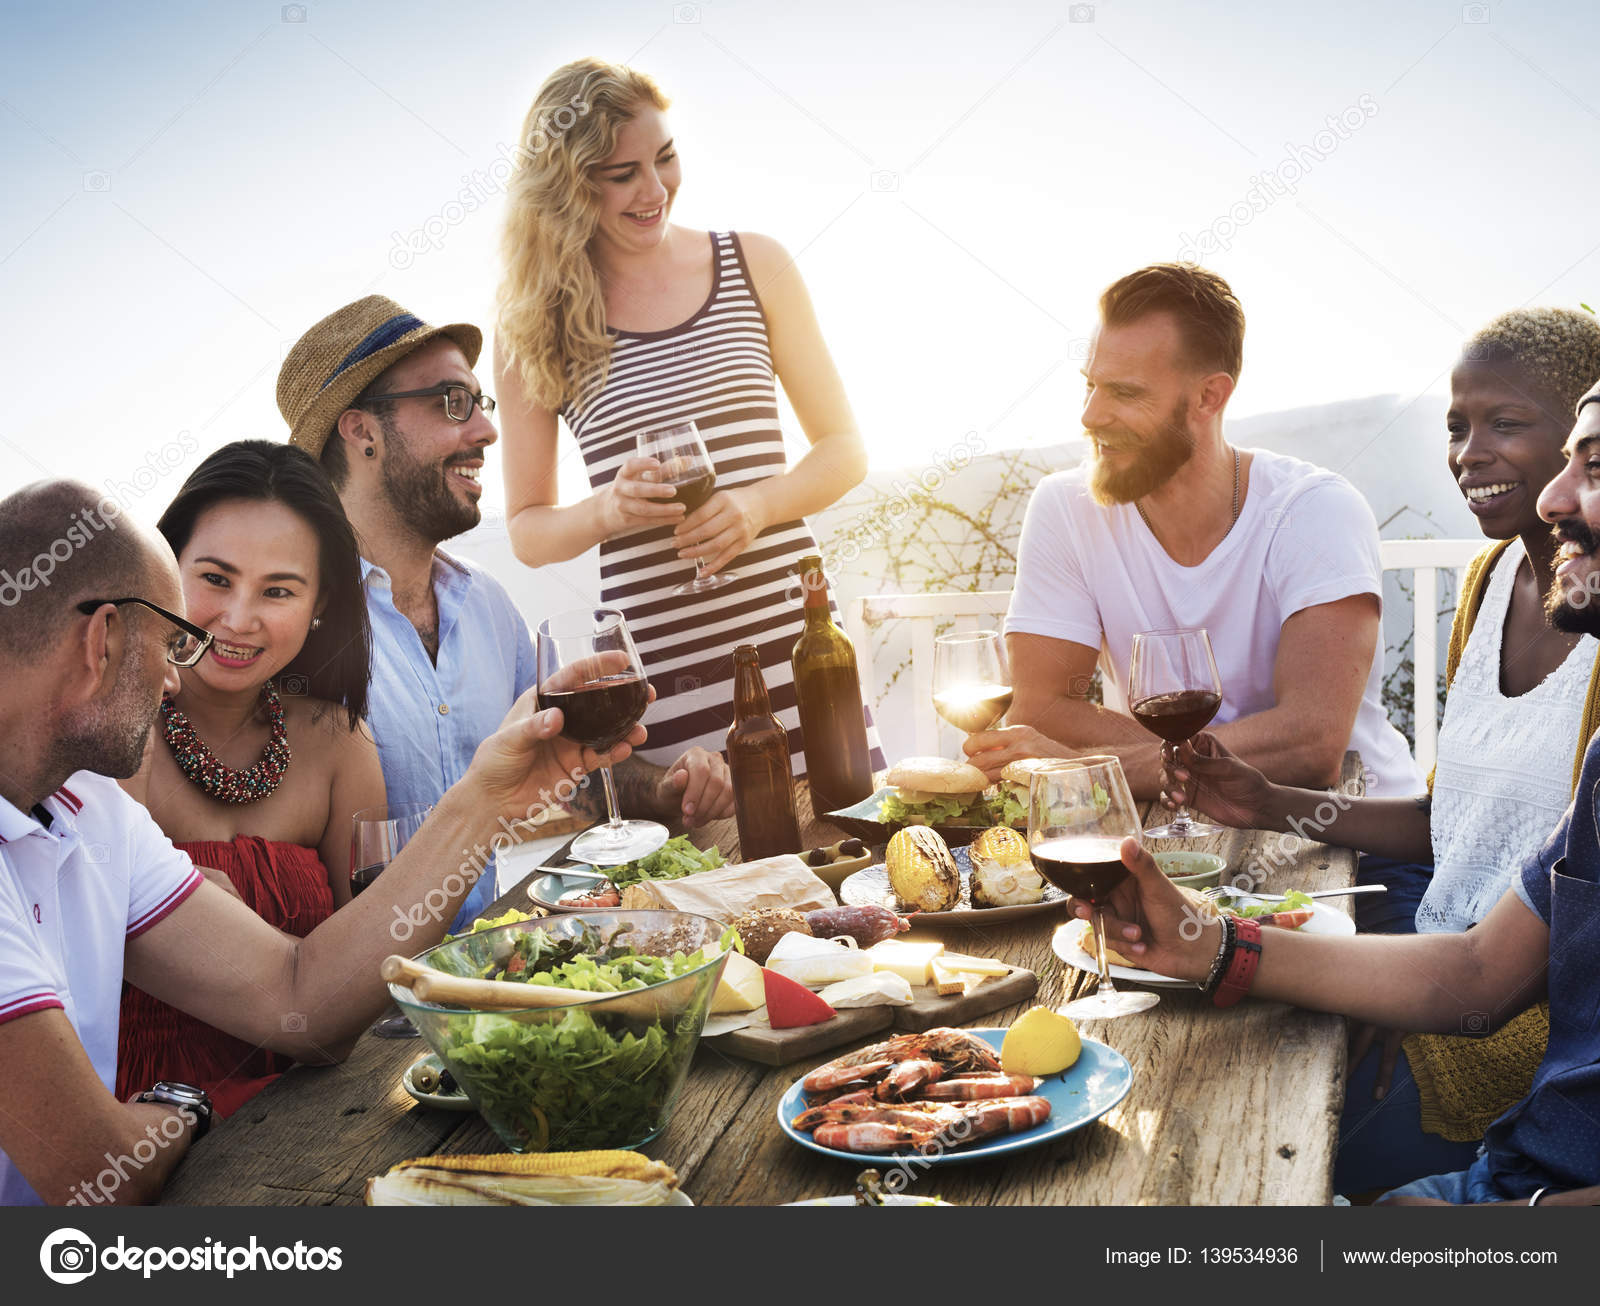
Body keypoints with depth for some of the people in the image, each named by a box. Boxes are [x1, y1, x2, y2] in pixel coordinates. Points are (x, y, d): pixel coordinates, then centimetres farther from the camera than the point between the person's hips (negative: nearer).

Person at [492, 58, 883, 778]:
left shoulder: (754, 267, 8)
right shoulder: (534, 327, 4)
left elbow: (843, 447, 11)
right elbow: (527, 531, 11)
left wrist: (757, 506, -8)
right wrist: (609, 508, -10)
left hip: (794, 640, 1)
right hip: (656, 668, -1)